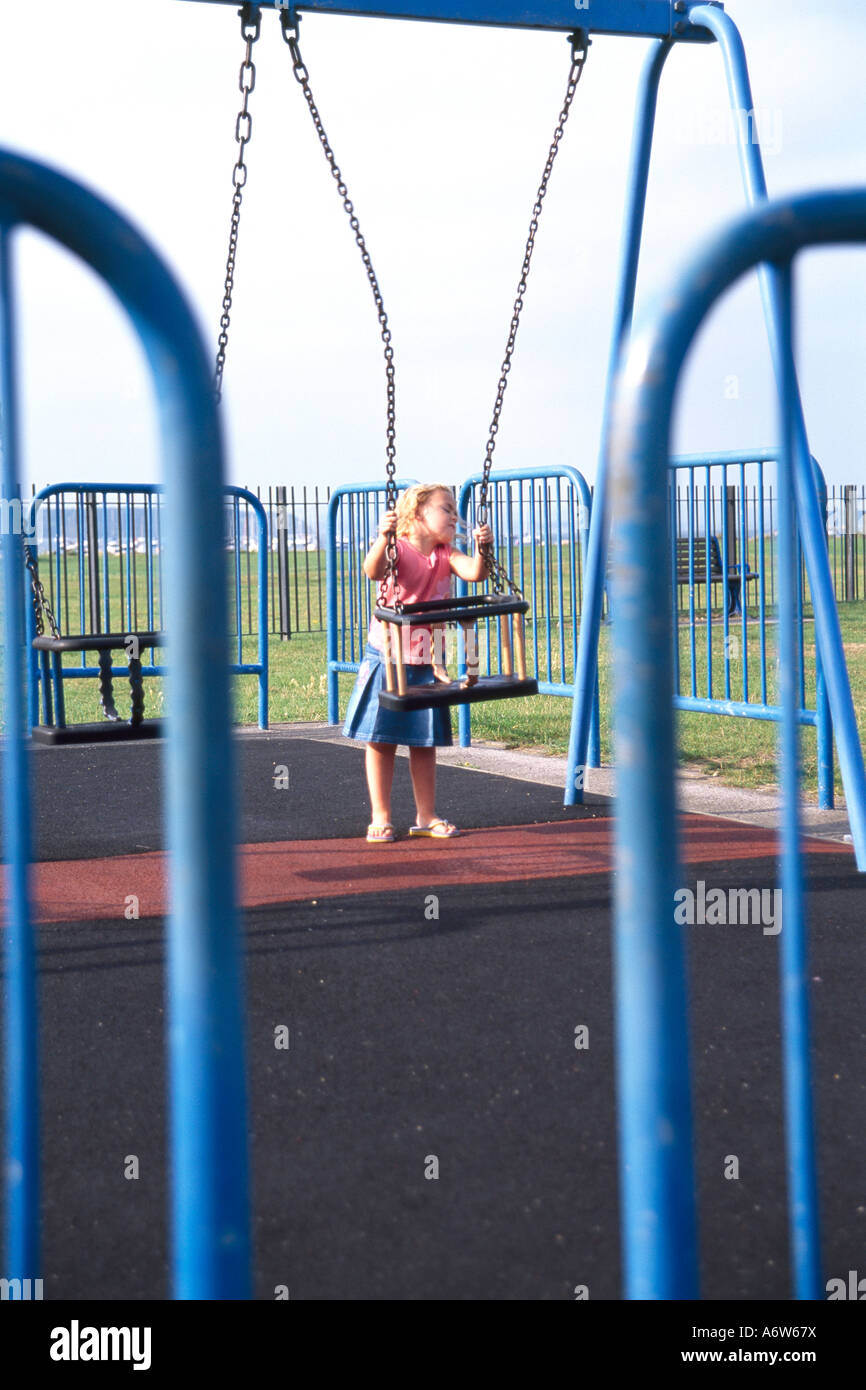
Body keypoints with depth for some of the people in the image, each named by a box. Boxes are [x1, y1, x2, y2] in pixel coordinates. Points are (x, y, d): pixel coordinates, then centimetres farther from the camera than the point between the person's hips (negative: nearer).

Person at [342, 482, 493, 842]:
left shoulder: (445, 556, 2)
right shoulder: (397, 550, -11)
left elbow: (474, 572, -15)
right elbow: (373, 571, -32)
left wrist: (481, 548, -33)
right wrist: (383, 538, -49)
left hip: (427, 663, 4)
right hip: (388, 660, -4)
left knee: (425, 743, 11)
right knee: (381, 741, 2)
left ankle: (426, 816, 20)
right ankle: (380, 817, 11)